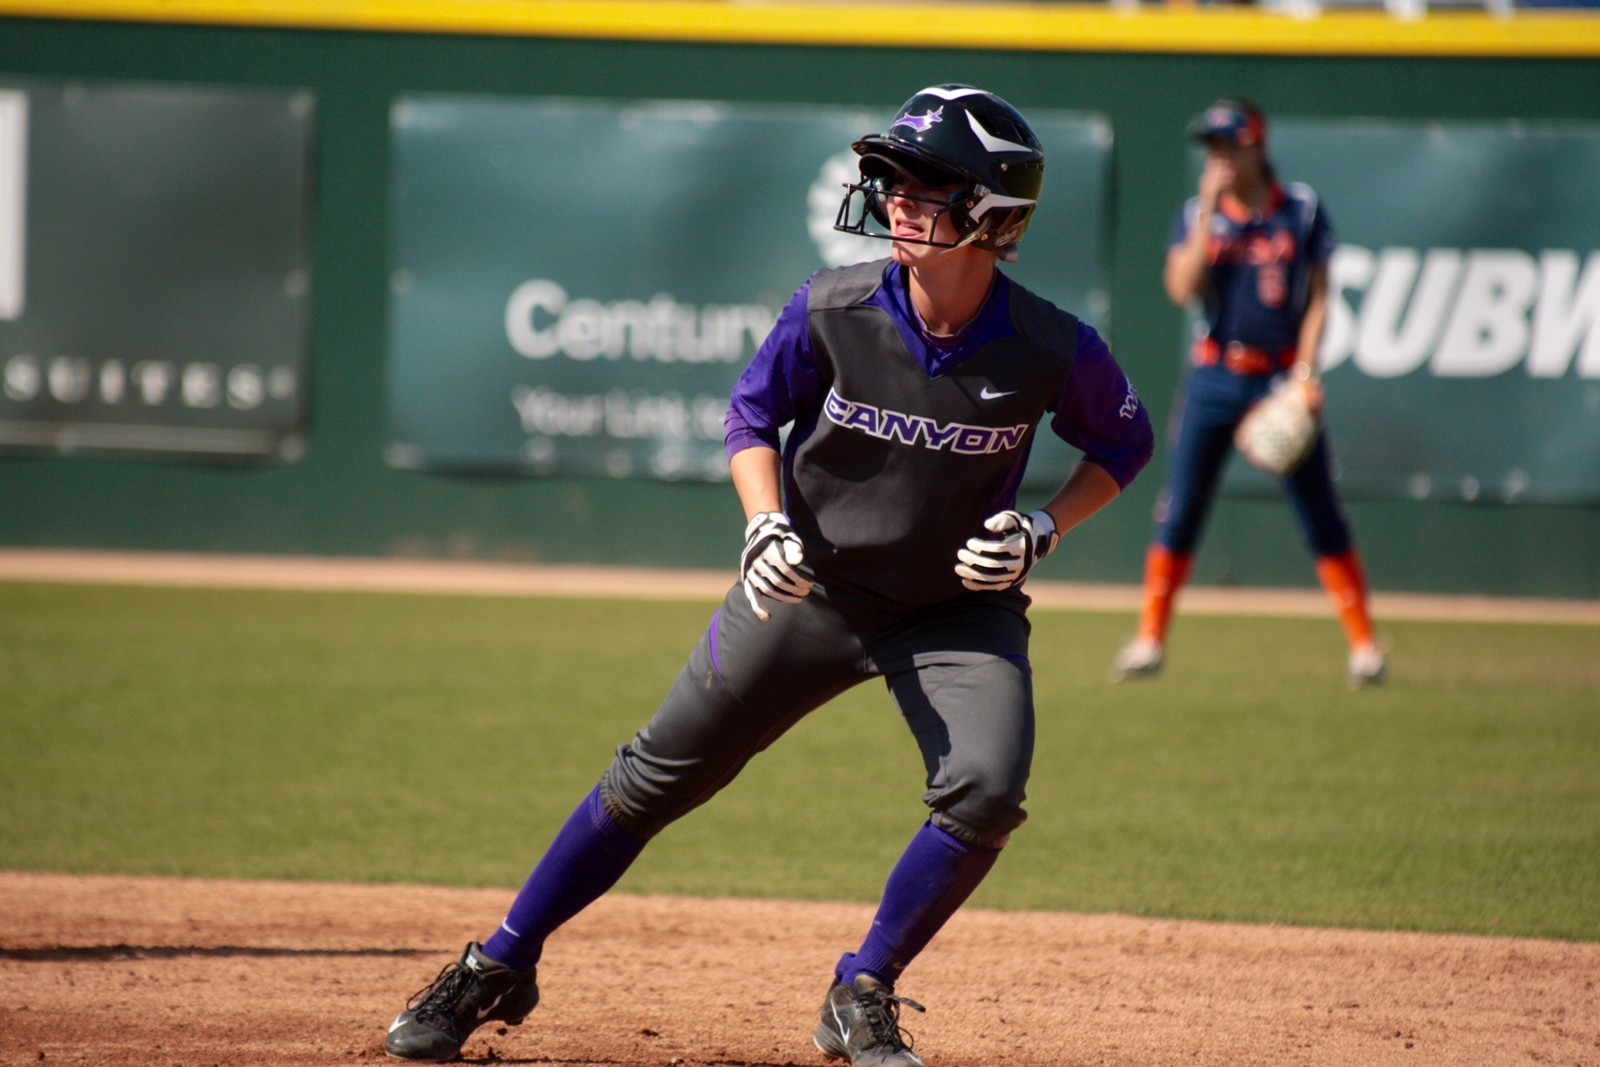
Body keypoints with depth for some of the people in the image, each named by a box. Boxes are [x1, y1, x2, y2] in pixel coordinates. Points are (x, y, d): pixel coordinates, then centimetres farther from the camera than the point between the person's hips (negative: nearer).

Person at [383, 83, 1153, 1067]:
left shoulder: (1052, 350, -19)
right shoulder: (833, 311, -17)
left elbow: (1126, 445, 0)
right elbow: (753, 412, 0)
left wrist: (1045, 531, -15)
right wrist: (767, 525, -16)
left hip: (960, 608, -1)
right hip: (811, 590, 1)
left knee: (985, 793, -23)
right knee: (657, 779, 4)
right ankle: (498, 971, 19)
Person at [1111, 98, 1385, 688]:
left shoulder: (1302, 210, 1)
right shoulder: (1198, 214, 4)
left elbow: (1318, 298, 1)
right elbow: (1182, 288, -11)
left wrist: (1306, 369, -10)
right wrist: (1211, 209, -13)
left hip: (1282, 378, -1)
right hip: (1215, 375, 1)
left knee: (1322, 517, -2)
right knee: (1179, 513, -2)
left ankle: (1364, 645, 5)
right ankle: (1149, 639, 6)